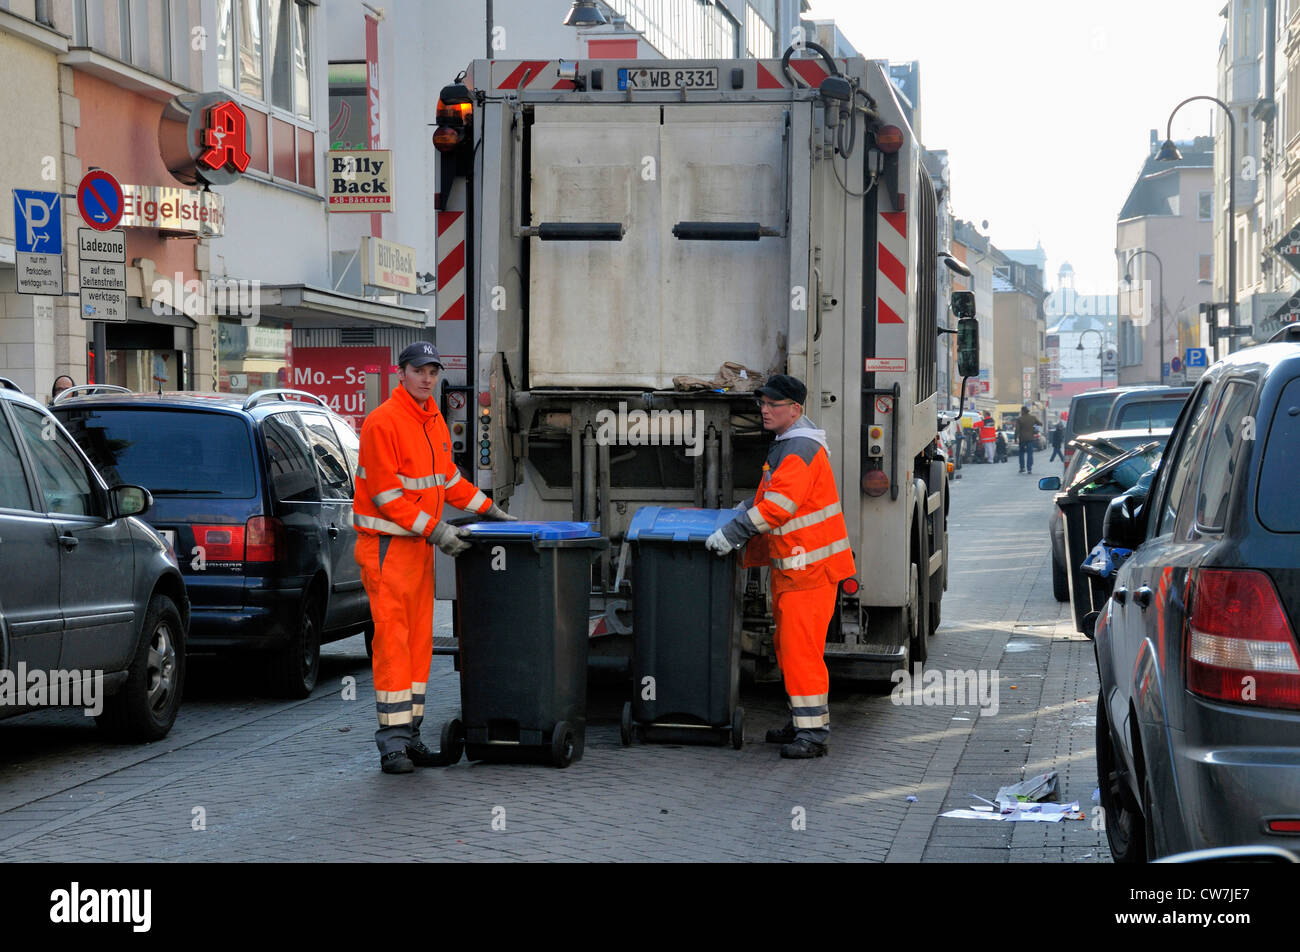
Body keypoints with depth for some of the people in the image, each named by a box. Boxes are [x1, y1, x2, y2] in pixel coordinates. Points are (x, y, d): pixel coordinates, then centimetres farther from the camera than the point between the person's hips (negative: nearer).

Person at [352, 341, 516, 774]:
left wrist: (486, 508, 20)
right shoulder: (383, 422, -15)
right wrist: (435, 530, -19)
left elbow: (447, 476, 25)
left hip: (421, 543, 9)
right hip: (387, 544, -9)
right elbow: (386, 494, -18)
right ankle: (392, 740, -6)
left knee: (419, 638, 8)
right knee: (392, 638, -8)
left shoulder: (433, 420, 13)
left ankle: (409, 734, 13)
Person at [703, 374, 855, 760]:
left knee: (800, 647, -11)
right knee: (789, 644, 15)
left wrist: (732, 533, -22)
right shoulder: (785, 446, 16)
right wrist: (745, 508, 16)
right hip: (790, 565, 11)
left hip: (810, 566, -11)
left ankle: (814, 732, -9)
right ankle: (804, 720, 24)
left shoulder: (802, 449, -18)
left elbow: (779, 505, -25)